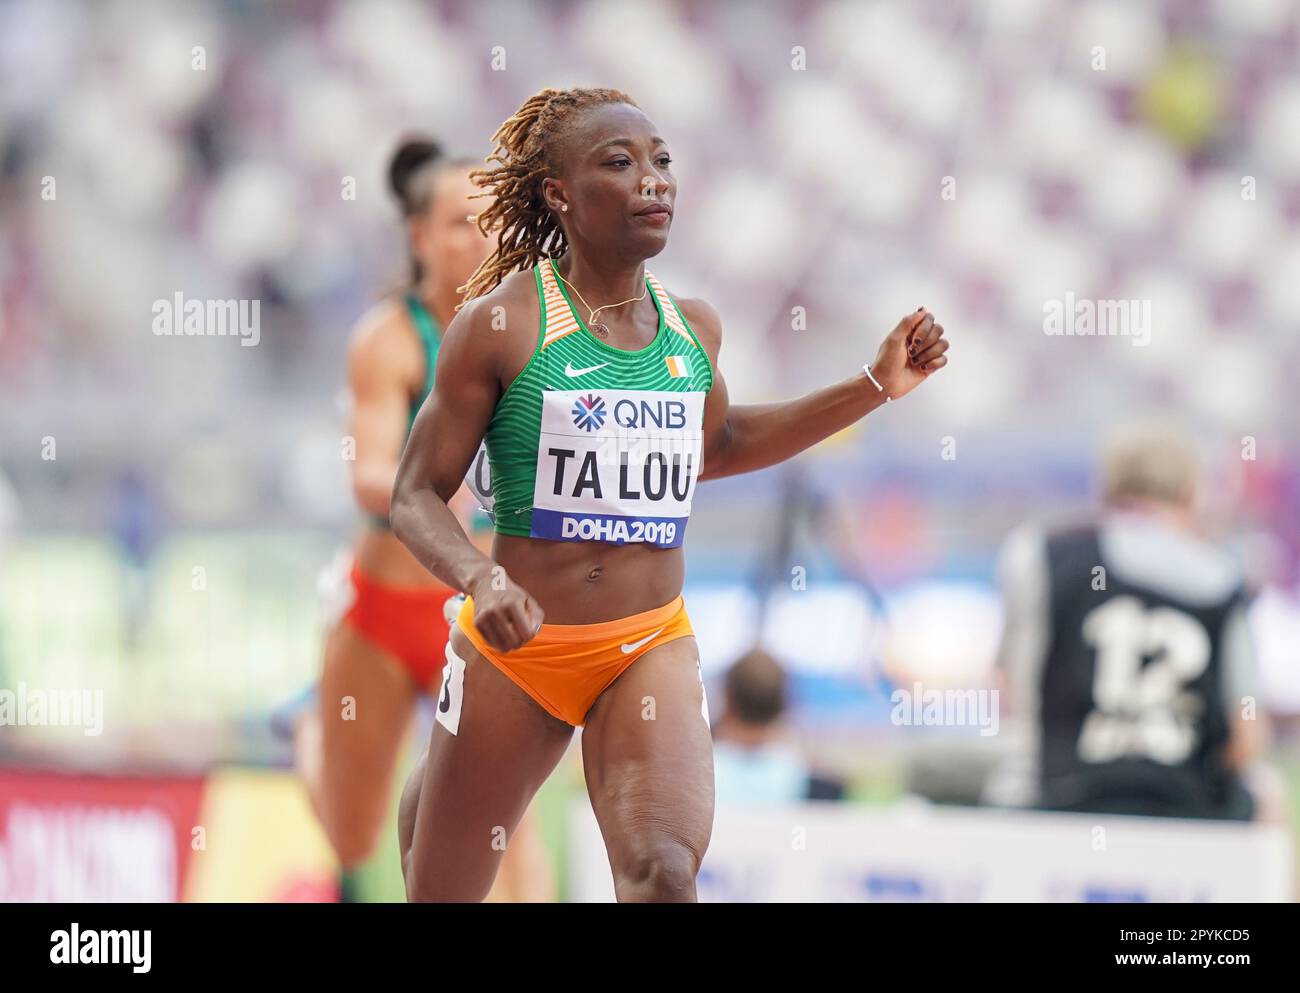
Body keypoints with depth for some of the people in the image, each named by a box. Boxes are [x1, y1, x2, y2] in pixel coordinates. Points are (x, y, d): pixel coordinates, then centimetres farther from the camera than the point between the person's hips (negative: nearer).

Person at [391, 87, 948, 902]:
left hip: (651, 650, 2)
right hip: (515, 649, -2)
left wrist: (875, 388, 19)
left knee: (665, 874, -24)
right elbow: (417, 495, -7)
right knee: (442, 893, 14)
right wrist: (481, 580, -28)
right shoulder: (501, 325, -10)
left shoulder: (694, 327, 4)